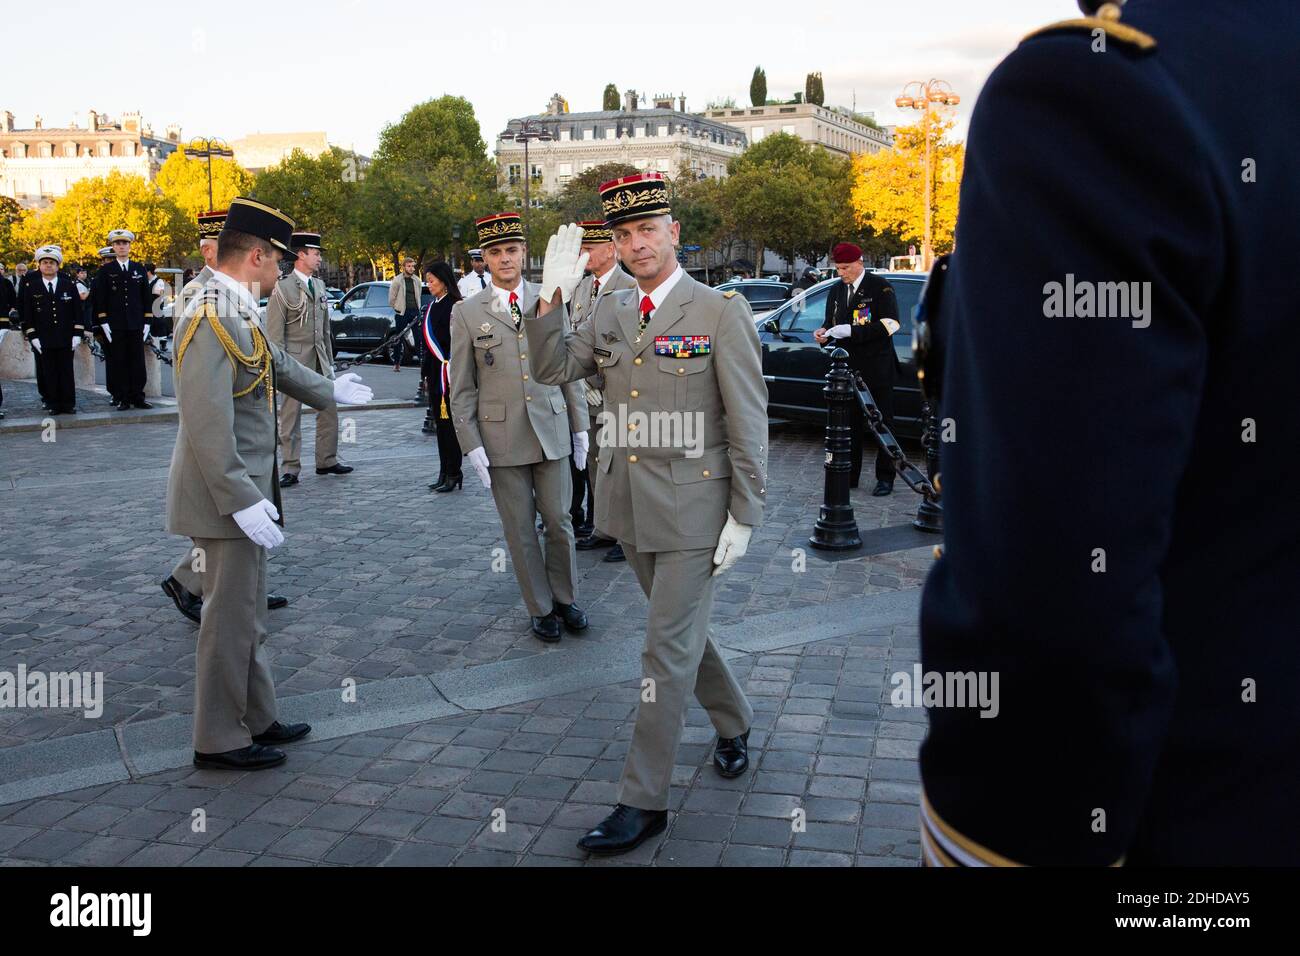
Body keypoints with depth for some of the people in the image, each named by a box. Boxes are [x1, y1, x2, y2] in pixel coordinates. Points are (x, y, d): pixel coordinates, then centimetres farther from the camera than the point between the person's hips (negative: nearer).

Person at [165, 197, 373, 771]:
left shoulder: (238, 314, 10)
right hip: (227, 497, -10)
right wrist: (242, 501, -27)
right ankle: (220, 740, 16)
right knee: (231, 618, 1)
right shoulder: (211, 320, -20)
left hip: (244, 491, 10)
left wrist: (329, 391, 44)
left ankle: (255, 720, 31)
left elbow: (277, 364, 28)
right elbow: (208, 426, -26)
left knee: (246, 615, 18)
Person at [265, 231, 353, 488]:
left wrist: (330, 361, 16)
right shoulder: (282, 288, -7)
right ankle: (291, 469, 6)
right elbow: (275, 333, -10)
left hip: (319, 361, 7)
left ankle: (327, 460, 24)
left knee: (329, 411, 11)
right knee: (291, 416, 0)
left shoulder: (319, 286, 14)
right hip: (295, 360, -7)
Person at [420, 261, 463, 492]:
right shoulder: (432, 307, 14)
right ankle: (445, 473, 17)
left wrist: (453, 374, -18)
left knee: (449, 422, -4)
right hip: (435, 371, 8)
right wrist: (426, 374, 17)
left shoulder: (455, 306, -12)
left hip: (448, 370, -8)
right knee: (439, 422, 10)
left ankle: (453, 474, 4)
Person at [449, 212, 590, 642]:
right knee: (520, 530, 6)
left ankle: (565, 598, 27)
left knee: (559, 521, 7)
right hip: (501, 437, -1)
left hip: (551, 430, 1)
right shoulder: (467, 313, 0)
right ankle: (541, 609, 21)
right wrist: (471, 445, -5)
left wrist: (580, 425, 8)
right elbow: (461, 388, 1)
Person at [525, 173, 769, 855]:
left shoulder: (721, 312, -9)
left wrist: (743, 518, -11)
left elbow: (748, 425, -9)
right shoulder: (610, 313, 8)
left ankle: (644, 800, 8)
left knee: (667, 650, -3)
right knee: (683, 632, 20)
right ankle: (733, 725, 43)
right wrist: (553, 295, -12)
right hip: (629, 507, 6)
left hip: (692, 509, -6)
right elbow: (553, 369, 1)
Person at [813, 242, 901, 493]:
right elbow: (831, 322, 23)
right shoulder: (836, 291, 13)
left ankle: (885, 477, 10)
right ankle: (850, 474, 15)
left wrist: (851, 331, -20)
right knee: (850, 422, 8)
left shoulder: (880, 287, -6)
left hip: (877, 369, -5)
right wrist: (823, 333, -1)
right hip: (848, 367, 5)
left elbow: (889, 324, -15)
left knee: (882, 422, 3)